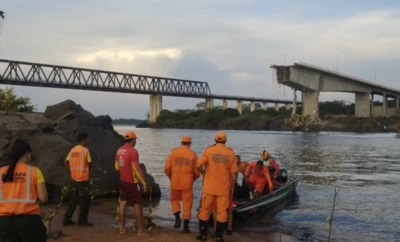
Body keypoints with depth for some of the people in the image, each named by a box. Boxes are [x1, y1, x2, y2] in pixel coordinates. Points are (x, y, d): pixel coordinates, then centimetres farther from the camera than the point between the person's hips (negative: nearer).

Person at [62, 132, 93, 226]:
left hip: (74, 179, 7)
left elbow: (66, 162, 9)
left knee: (74, 200, 16)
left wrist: (72, 170, 11)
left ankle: (66, 220, 17)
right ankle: (82, 221, 10)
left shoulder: (73, 150, 8)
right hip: (83, 180, -7)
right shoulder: (85, 150, -13)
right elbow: (90, 164, -9)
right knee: (85, 201, 5)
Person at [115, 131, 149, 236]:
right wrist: (144, 182, -14)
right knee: (138, 205, 0)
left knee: (123, 203, 13)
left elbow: (117, 167, 14)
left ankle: (123, 228, 18)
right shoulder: (133, 151, -20)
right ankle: (141, 231, 2)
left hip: (122, 181, 7)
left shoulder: (119, 151, 5)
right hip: (132, 182, -7)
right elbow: (137, 169, -21)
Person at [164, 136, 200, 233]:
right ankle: (186, 227, 11)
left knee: (174, 199, 22)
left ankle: (177, 218, 2)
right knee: (187, 204, 8)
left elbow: (167, 168, -5)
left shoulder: (174, 152, -2)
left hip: (175, 182, 1)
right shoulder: (193, 154, -3)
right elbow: (197, 172, -2)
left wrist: (170, 177, 14)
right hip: (187, 184, -1)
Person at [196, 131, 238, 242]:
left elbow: (199, 165, -12)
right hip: (224, 188, 1)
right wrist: (232, 187, 8)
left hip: (209, 187, 0)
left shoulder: (209, 150, -6)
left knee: (205, 210, 11)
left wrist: (203, 171, 9)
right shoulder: (230, 153, -2)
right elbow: (234, 172, -2)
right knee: (222, 211, 7)